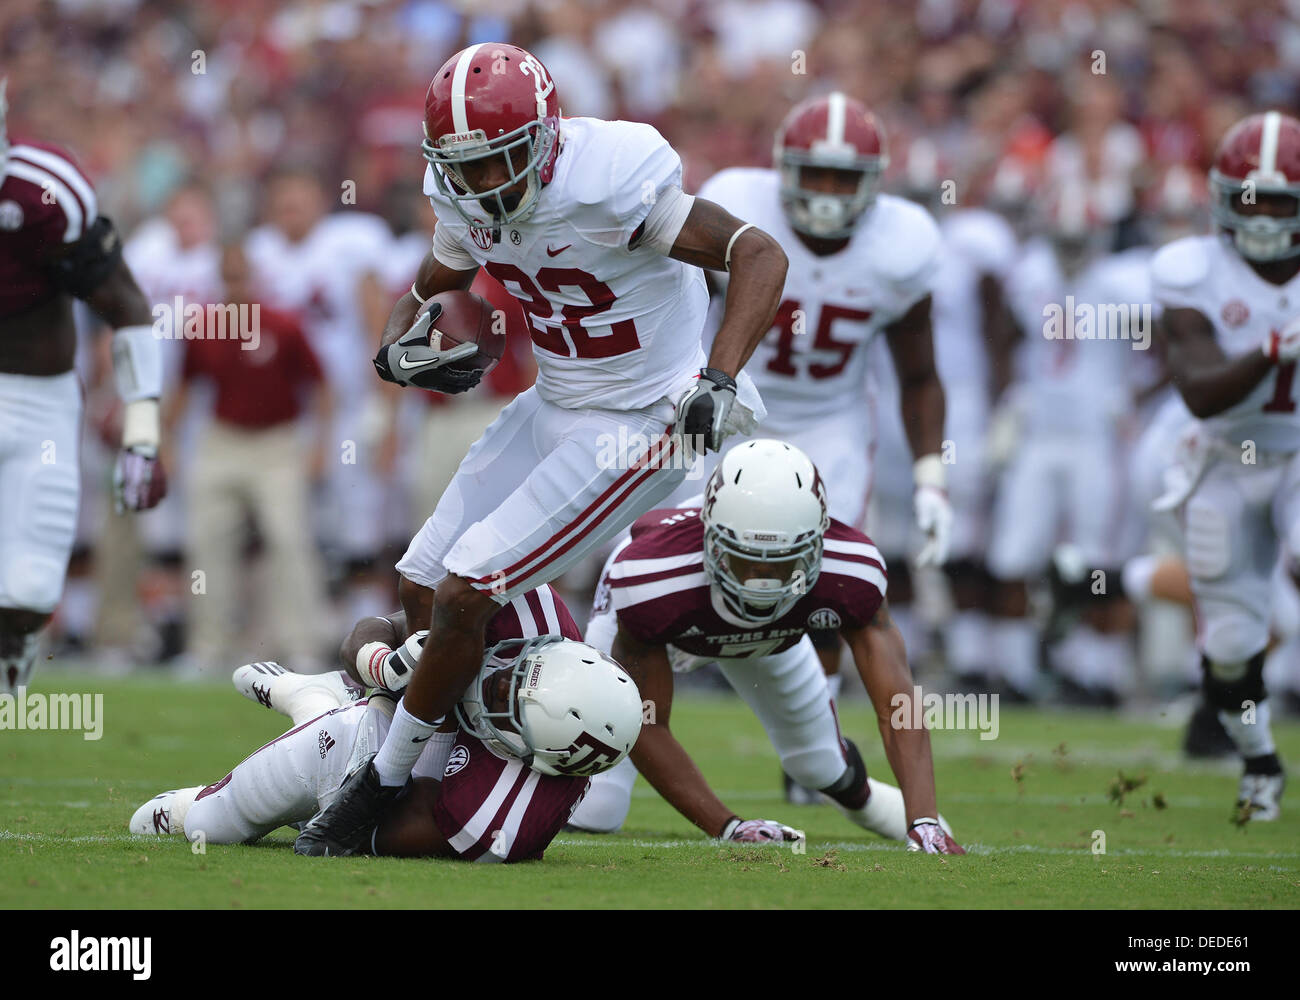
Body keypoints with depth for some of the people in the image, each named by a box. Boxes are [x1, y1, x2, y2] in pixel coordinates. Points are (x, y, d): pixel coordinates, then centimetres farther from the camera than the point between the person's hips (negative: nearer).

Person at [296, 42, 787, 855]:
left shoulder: (607, 185, -28)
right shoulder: (471, 203, -5)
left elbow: (761, 254, -26)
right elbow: (431, 288, 15)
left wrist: (720, 380, -37)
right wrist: (402, 349, -8)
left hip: (639, 425, -8)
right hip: (554, 410, 8)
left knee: (464, 593, -12)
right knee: (422, 588, 7)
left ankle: (386, 786, 5)